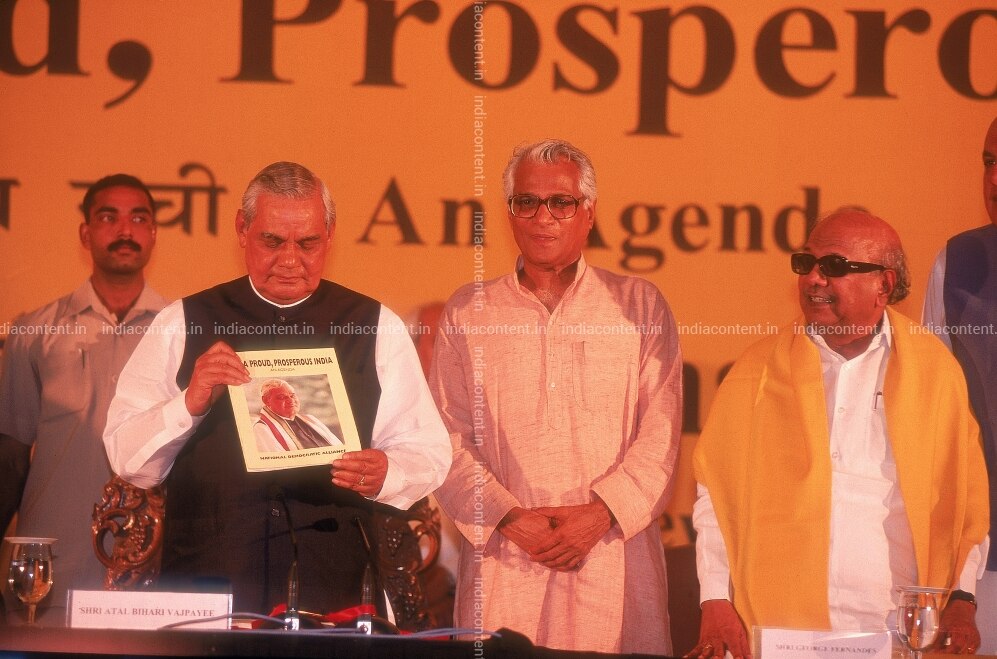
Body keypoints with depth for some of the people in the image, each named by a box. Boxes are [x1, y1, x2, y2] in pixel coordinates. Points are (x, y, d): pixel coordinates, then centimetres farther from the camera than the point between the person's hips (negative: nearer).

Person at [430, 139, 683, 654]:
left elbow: (660, 432, 2)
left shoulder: (639, 307, 10)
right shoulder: (467, 313, 11)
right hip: (502, 567, 1)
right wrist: (509, 517, -9)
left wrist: (602, 512, -11)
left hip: (613, 562, 0)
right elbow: (448, 438, 4)